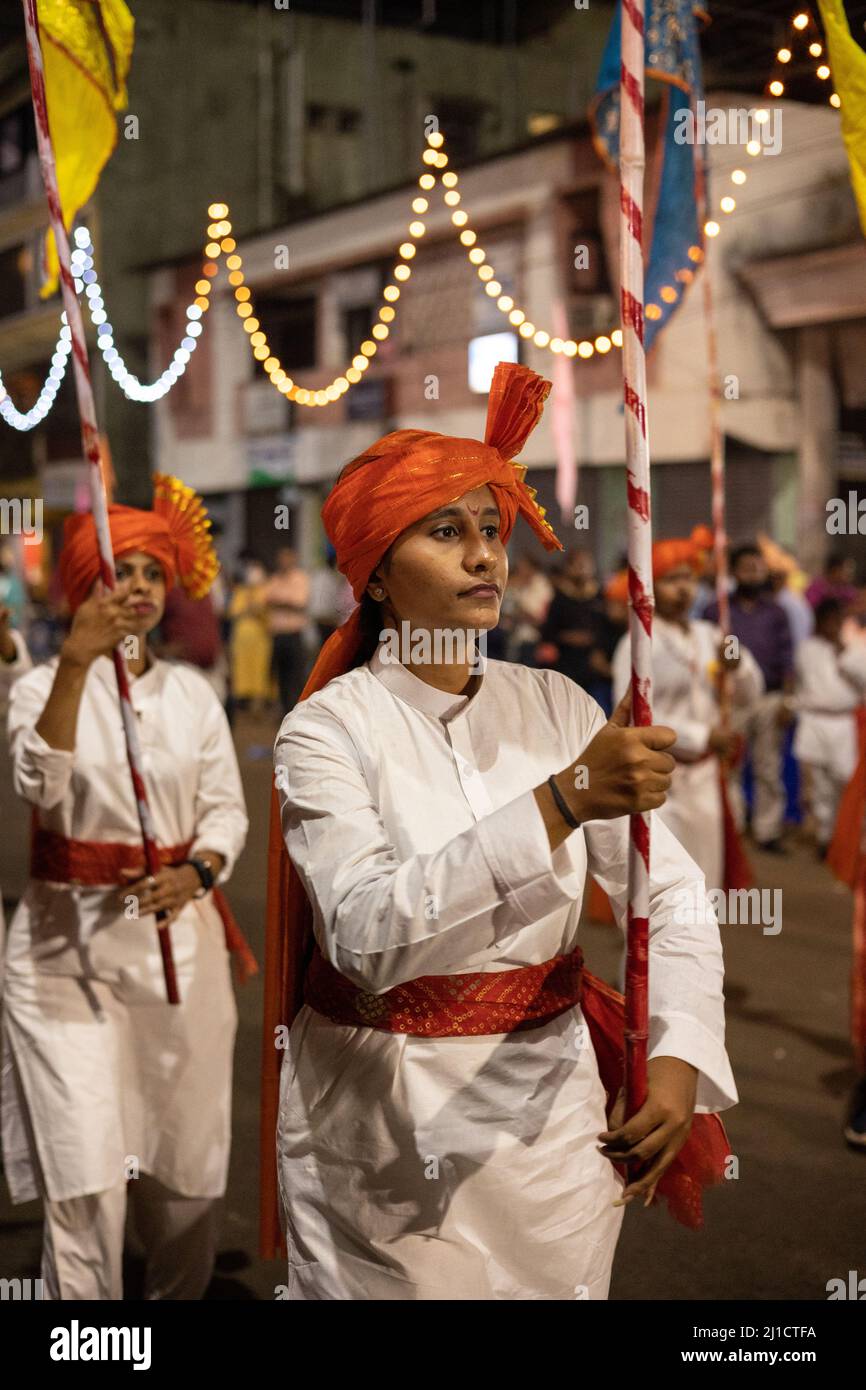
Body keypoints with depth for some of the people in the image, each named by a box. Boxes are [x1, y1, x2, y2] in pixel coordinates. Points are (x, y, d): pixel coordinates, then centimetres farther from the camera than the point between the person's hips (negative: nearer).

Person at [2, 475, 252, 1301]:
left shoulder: (193, 692, 8)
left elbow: (226, 808, 6)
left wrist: (196, 871, -14)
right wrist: (76, 665, -29)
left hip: (180, 937, 3)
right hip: (68, 945, -3)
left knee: (186, 1162, 9)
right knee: (85, 1176, -7)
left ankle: (178, 1294, 31)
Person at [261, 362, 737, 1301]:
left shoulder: (556, 706, -1)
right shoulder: (328, 729, -12)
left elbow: (673, 894, -5)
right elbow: (366, 935, -28)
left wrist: (679, 1058, -22)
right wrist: (562, 799, -35)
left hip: (549, 1105, 3)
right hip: (381, 1127, -3)